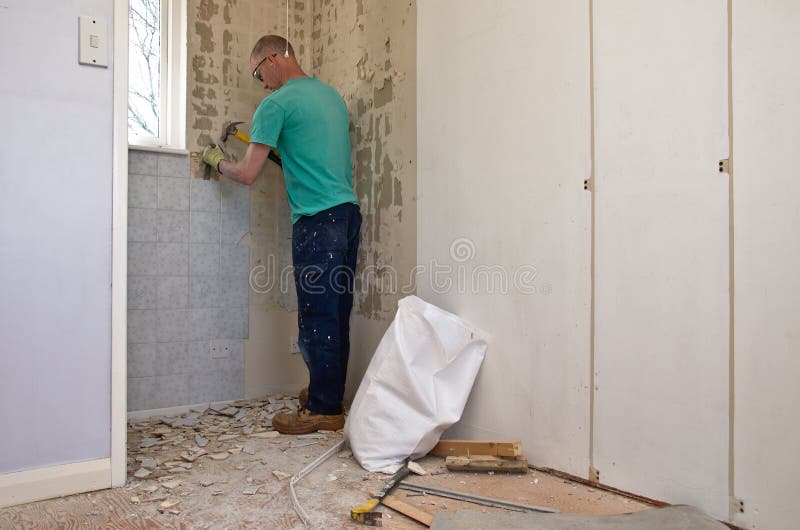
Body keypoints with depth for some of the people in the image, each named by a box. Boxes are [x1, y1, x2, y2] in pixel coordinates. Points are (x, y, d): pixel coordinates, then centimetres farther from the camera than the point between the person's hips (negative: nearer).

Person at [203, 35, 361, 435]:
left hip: (317, 220, -8)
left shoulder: (277, 104, -5)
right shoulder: (332, 95, 20)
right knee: (336, 316, 12)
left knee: (317, 319, -4)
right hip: (348, 211, 9)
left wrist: (217, 161, 14)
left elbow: (247, 174, -5)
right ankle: (330, 394, 22)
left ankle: (324, 409, 3)